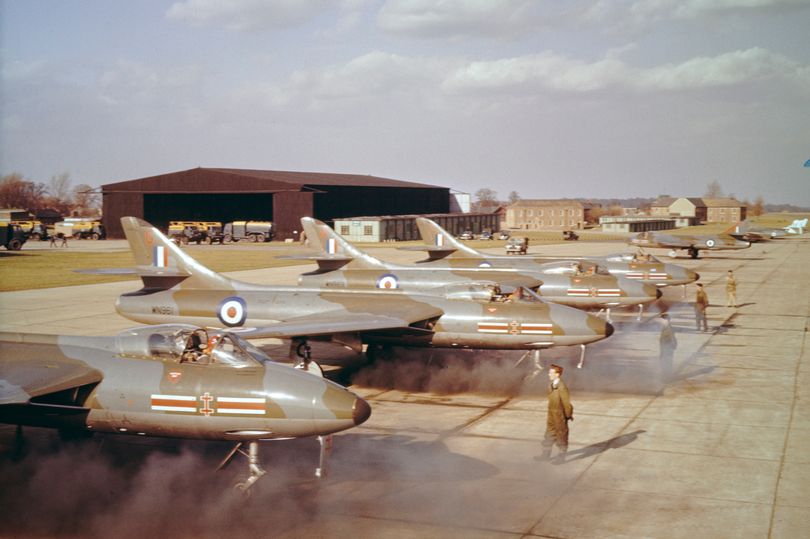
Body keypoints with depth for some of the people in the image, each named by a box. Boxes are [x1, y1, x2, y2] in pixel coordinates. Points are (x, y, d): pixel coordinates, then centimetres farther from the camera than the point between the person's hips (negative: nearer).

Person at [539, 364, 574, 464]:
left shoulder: (562, 387, -23)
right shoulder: (551, 385, 2)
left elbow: (566, 402, -17)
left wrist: (568, 415, -10)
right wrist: (549, 413, 15)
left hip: (560, 416, -8)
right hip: (552, 416, 8)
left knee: (561, 436, 7)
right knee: (549, 435, 17)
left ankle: (561, 457, 20)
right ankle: (546, 454, 29)